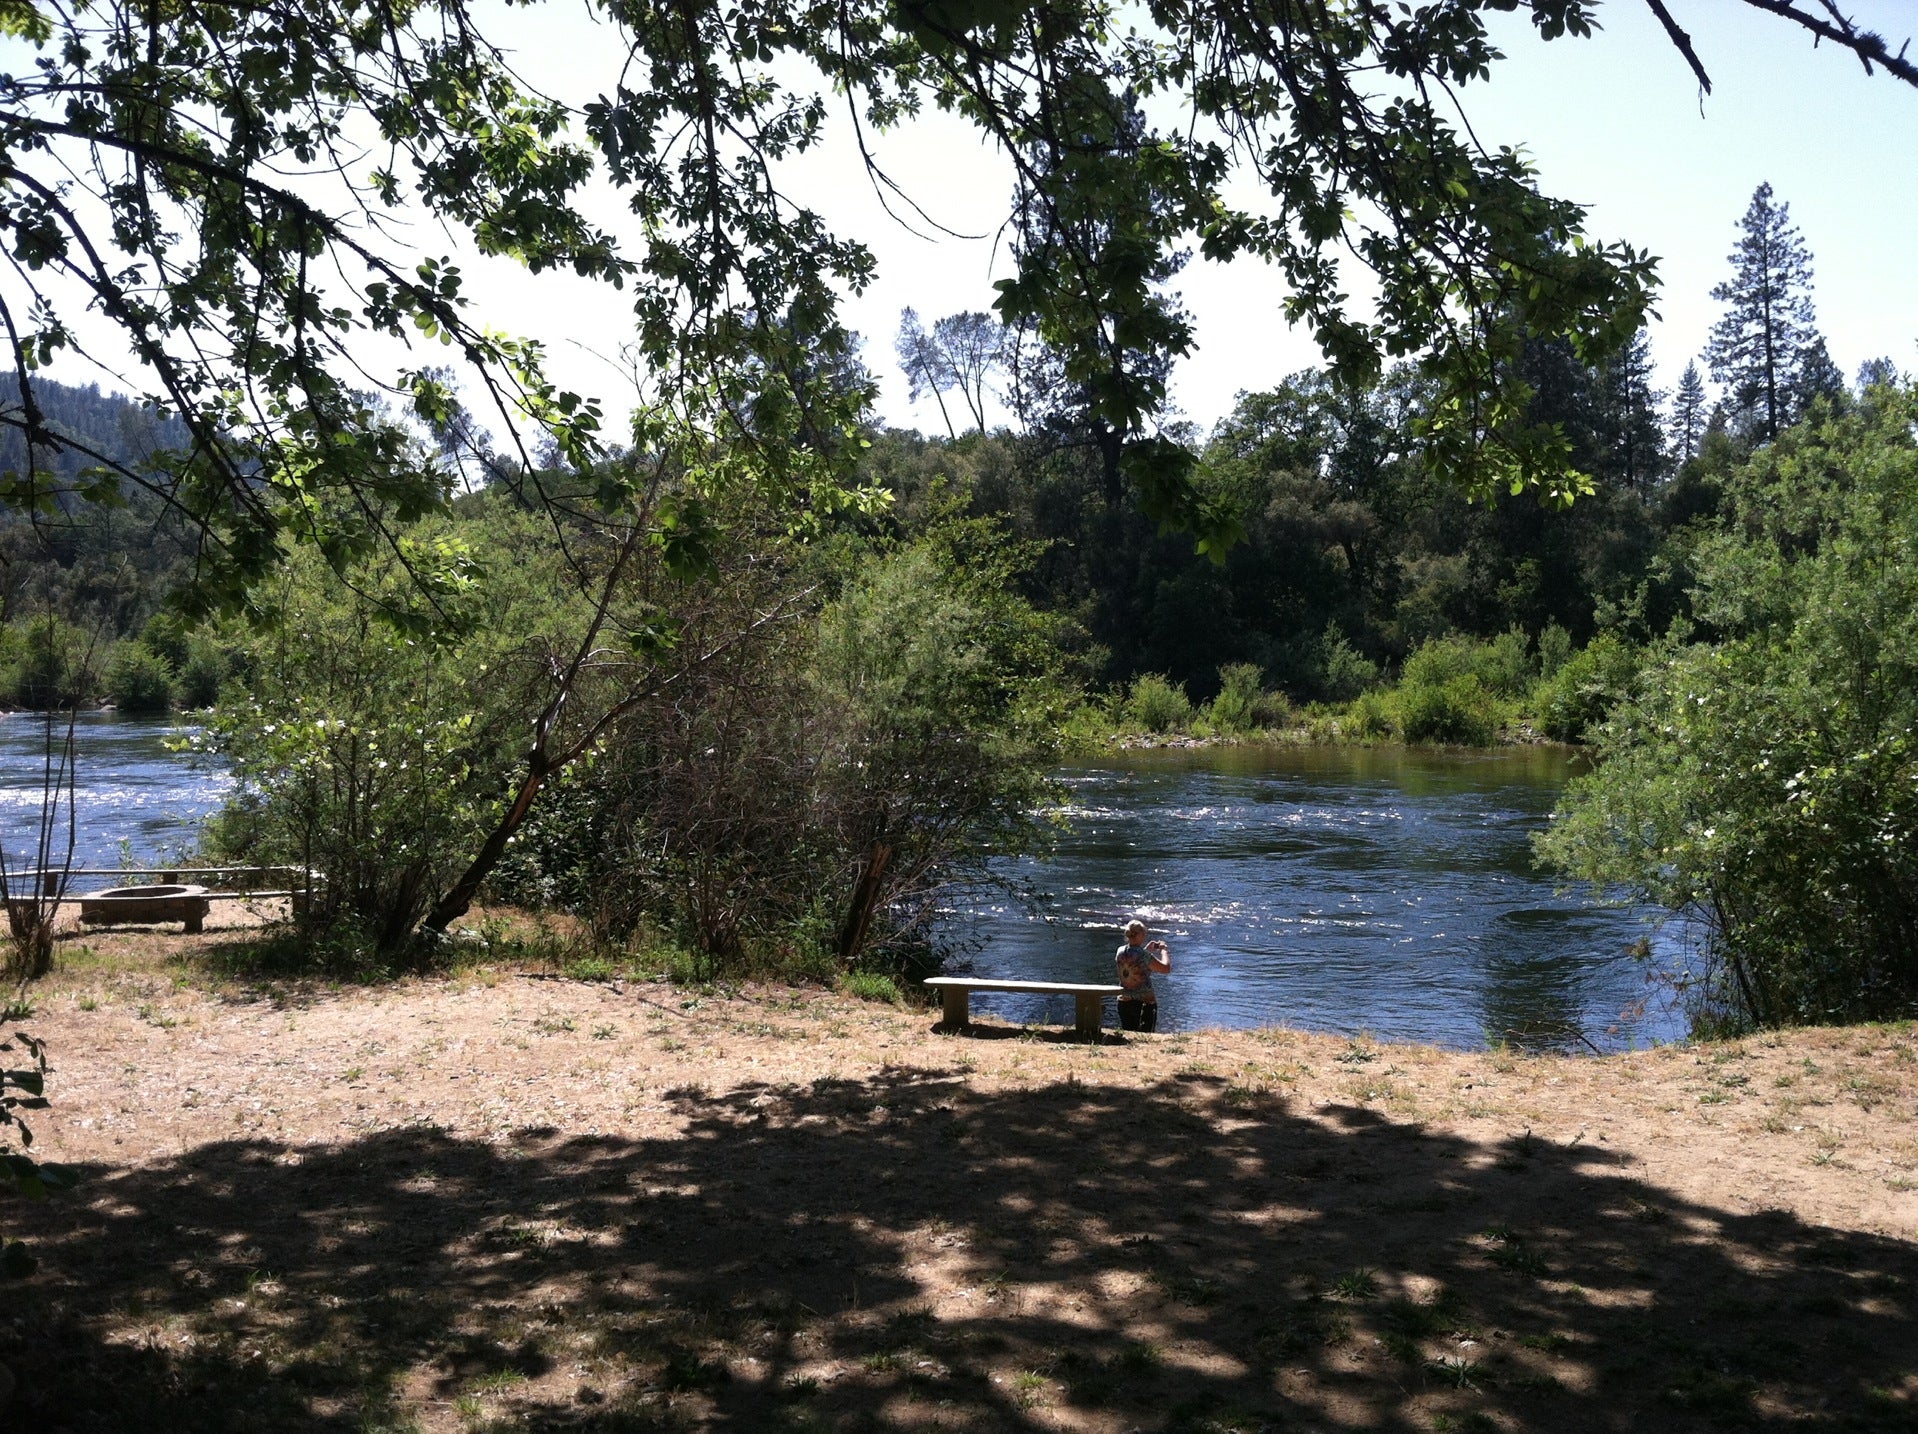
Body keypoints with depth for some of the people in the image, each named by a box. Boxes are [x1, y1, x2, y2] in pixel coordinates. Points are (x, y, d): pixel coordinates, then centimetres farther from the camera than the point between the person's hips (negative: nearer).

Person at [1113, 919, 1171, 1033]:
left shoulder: (1120, 951, 1)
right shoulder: (1143, 955, -18)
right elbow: (1166, 968, -14)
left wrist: (1147, 949, 21)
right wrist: (1164, 950, 1)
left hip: (1124, 1002, 6)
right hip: (1145, 1002, -6)